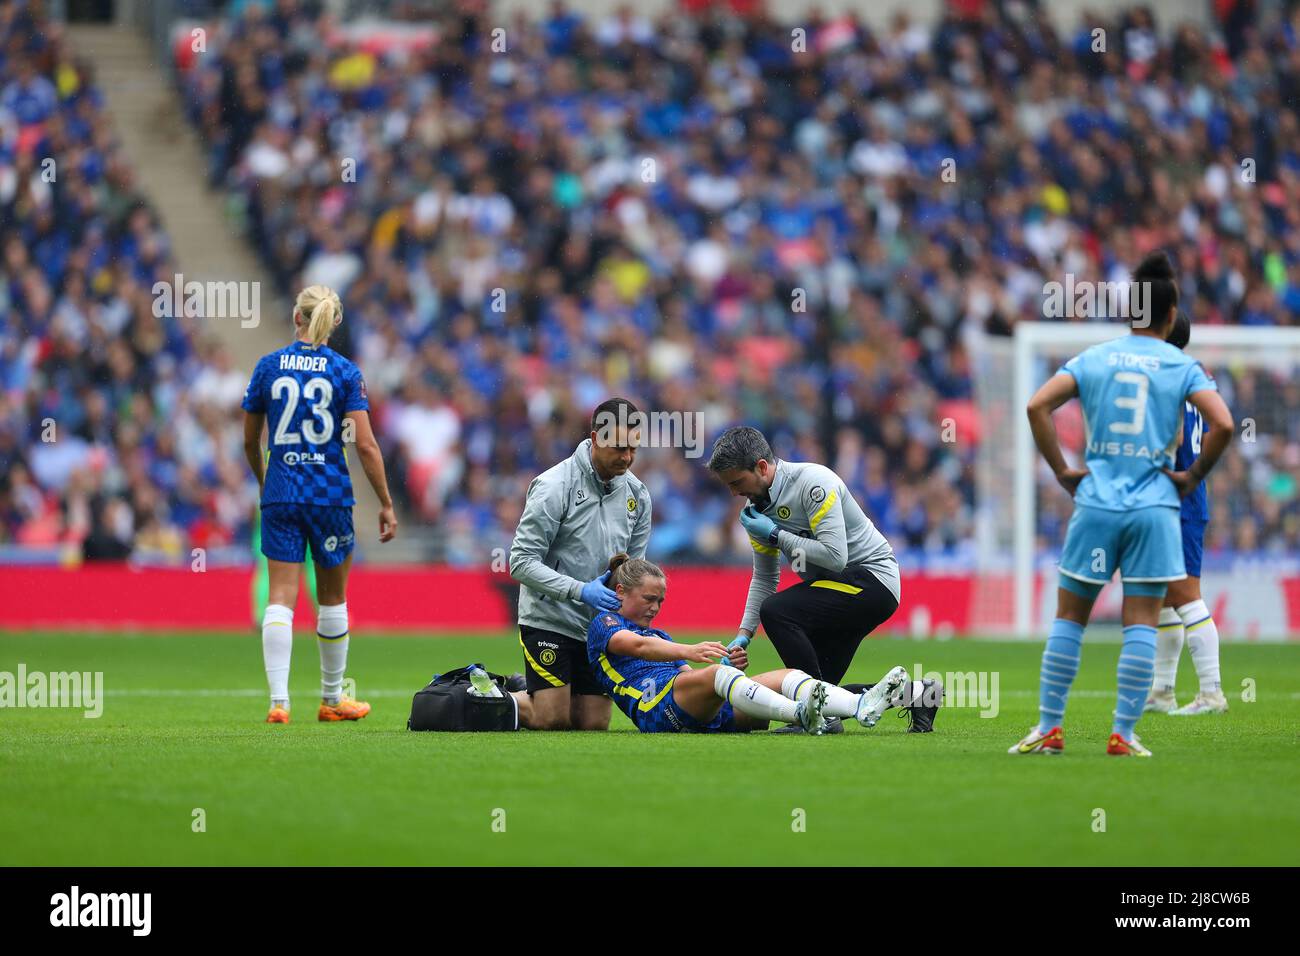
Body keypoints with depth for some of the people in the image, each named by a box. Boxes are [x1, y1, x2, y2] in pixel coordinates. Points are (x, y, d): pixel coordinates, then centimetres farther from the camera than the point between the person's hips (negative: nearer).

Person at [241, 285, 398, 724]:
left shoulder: (269, 366, 2)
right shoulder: (345, 372, -4)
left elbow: (250, 441, 9)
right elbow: (365, 444, -9)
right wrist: (386, 504, -2)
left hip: (280, 493, 1)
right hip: (330, 493, -1)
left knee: (280, 597, -2)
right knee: (332, 597, 13)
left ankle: (279, 700, -15)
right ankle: (332, 699, 23)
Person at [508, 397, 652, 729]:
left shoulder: (637, 493, 4)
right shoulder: (554, 486, -15)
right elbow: (522, 562, -17)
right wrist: (581, 591, -25)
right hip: (550, 620, -6)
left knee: (594, 725, 2)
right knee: (553, 721, -12)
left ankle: (523, 689, 30)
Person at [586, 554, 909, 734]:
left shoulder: (659, 635, 36)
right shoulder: (603, 624, 12)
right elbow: (637, 646, -11)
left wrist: (731, 666, 1)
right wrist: (688, 651, -30)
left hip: (701, 714, 7)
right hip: (655, 707, -7)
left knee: (788, 676, -11)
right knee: (716, 674, -37)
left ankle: (863, 706, -38)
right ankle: (800, 713, -61)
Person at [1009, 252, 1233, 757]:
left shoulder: (1093, 358, 6)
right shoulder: (1182, 366, 1)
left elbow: (1037, 406, -4)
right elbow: (1222, 425, -11)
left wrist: (1061, 470, 3)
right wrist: (1193, 476, 2)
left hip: (1096, 503, 1)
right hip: (1154, 508, -1)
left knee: (1069, 616, 10)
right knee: (1141, 622, 2)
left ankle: (1049, 727, 8)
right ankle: (1123, 734, -2)